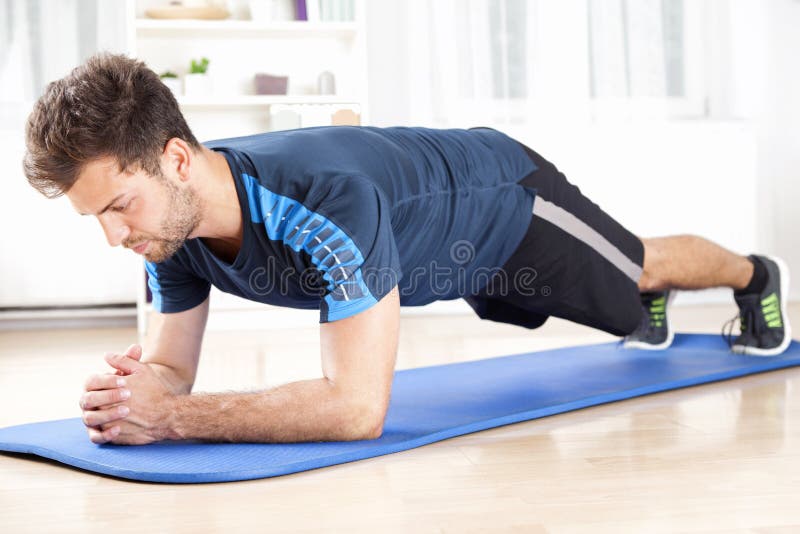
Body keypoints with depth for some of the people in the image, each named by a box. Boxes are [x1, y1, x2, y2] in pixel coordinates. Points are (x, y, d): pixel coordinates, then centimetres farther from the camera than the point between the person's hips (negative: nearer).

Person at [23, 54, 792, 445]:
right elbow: (172, 366, -16)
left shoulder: (327, 200, -50)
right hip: (462, 254, 6)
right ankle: (656, 311, 69)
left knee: (639, 268, 24)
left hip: (511, 201, -6)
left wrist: (169, 418, -55)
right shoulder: (174, 226, -26)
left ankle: (757, 275, 57)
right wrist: (129, 388, -41)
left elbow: (357, 406, -53)